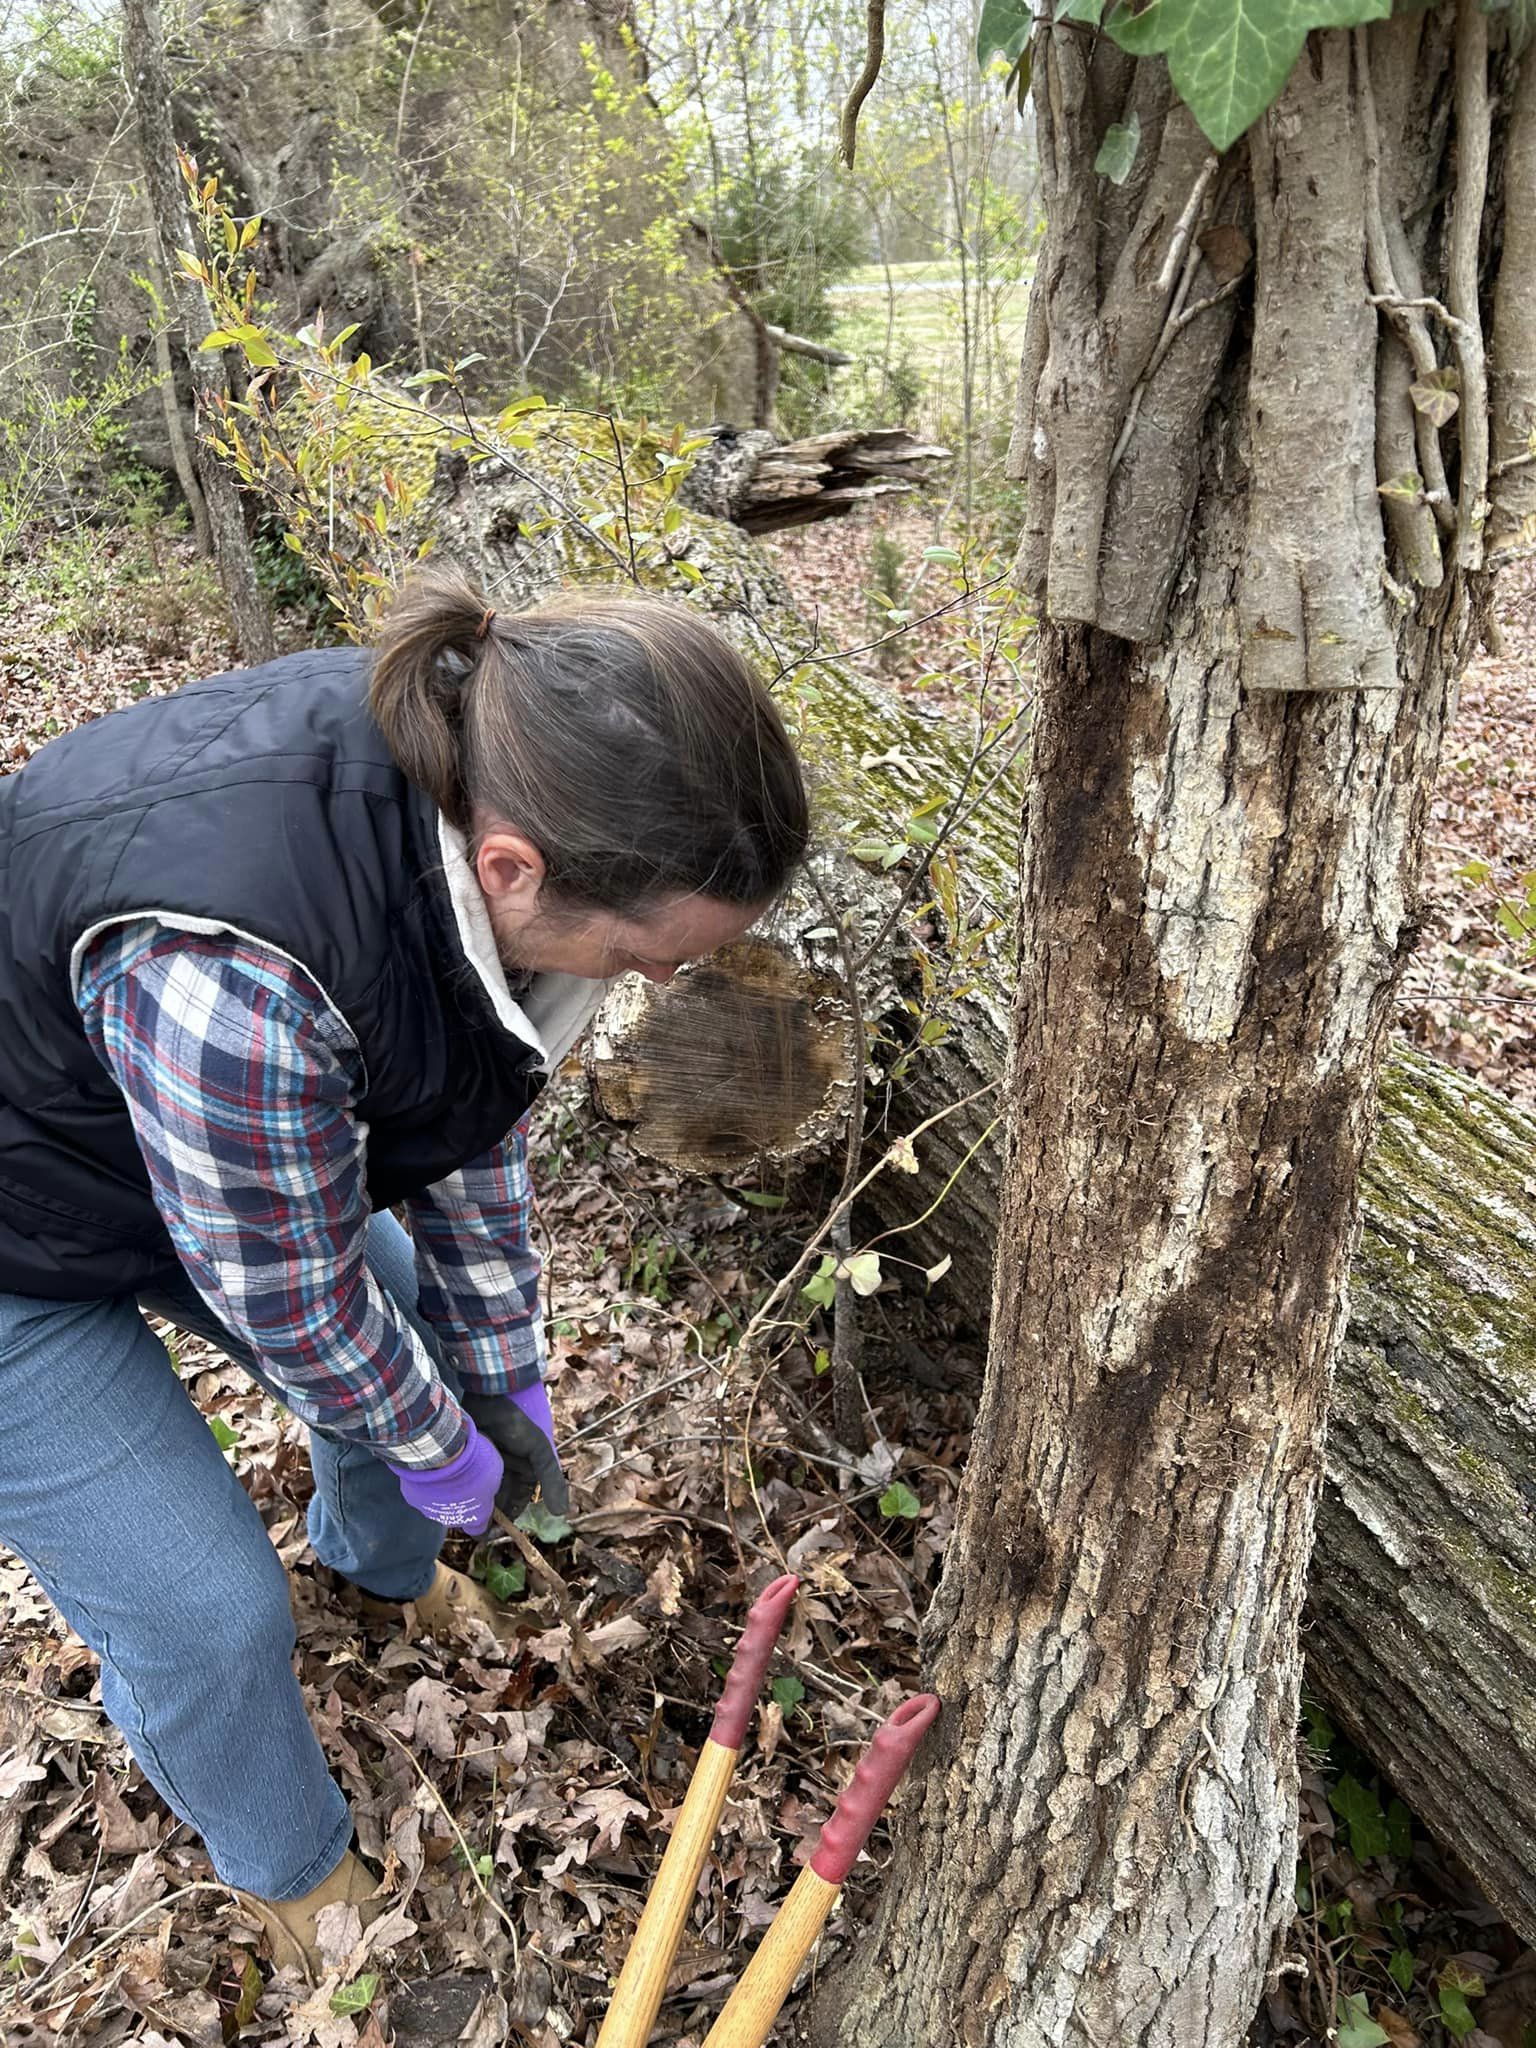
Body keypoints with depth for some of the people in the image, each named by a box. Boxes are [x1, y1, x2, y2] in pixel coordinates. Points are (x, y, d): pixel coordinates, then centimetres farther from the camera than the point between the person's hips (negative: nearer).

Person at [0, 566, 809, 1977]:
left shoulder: (482, 774, -20)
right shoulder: (232, 966, -45)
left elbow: (476, 1124, -6)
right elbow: (292, 1305, -27)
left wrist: (503, 1383, 3)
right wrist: (443, 1453, -7)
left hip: (224, 1134, 7)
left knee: (422, 1340, 17)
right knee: (207, 1618, 1)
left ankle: (381, 1560, 52)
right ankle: (292, 1876, 34)